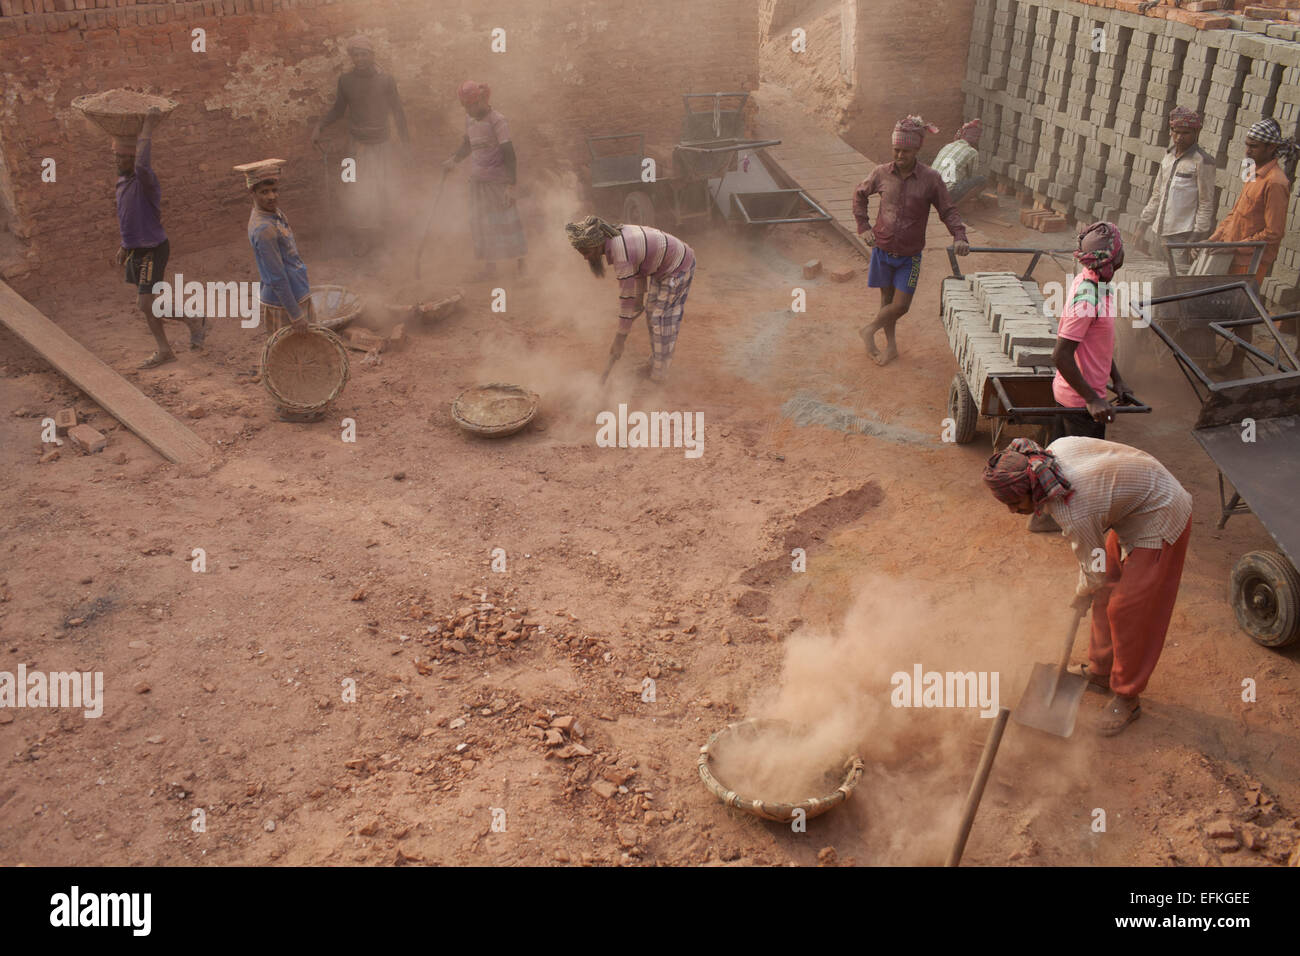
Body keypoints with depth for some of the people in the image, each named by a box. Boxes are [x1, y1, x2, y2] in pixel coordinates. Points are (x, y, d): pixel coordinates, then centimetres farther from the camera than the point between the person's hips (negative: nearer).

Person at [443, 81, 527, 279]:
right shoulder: (470, 119, 8)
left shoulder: (497, 121, -15)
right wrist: (454, 159, 6)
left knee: (505, 220, -2)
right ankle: (489, 264, 21)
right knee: (480, 222, 9)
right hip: (478, 179, 7)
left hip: (498, 179, -7)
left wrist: (511, 186, -24)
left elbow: (509, 154, -18)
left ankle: (521, 263, 10)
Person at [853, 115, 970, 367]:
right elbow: (859, 194, 13)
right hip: (882, 249, 1)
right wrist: (863, 227, 4)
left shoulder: (930, 179, -10)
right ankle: (890, 345, 32)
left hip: (910, 255, -1)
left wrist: (960, 237, -19)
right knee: (887, 298, 15)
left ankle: (870, 330, 24)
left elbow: (948, 211, -2)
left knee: (900, 306, -3)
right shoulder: (882, 173, -5)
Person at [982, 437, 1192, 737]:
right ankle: (1100, 670, 35)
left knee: (1127, 609, -3)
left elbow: (1095, 570, -17)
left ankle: (1127, 697, 15)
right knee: (1107, 592, 17)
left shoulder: (1072, 514, -34)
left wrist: (1083, 595, 5)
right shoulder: (1055, 449, -14)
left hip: (1159, 523, -9)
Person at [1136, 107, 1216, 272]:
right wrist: (1143, 226, 17)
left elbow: (1206, 204, -9)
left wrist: (1196, 239, -14)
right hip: (1159, 233, 7)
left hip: (1183, 235, -7)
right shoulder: (1169, 156, 14)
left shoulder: (1202, 161, -8)